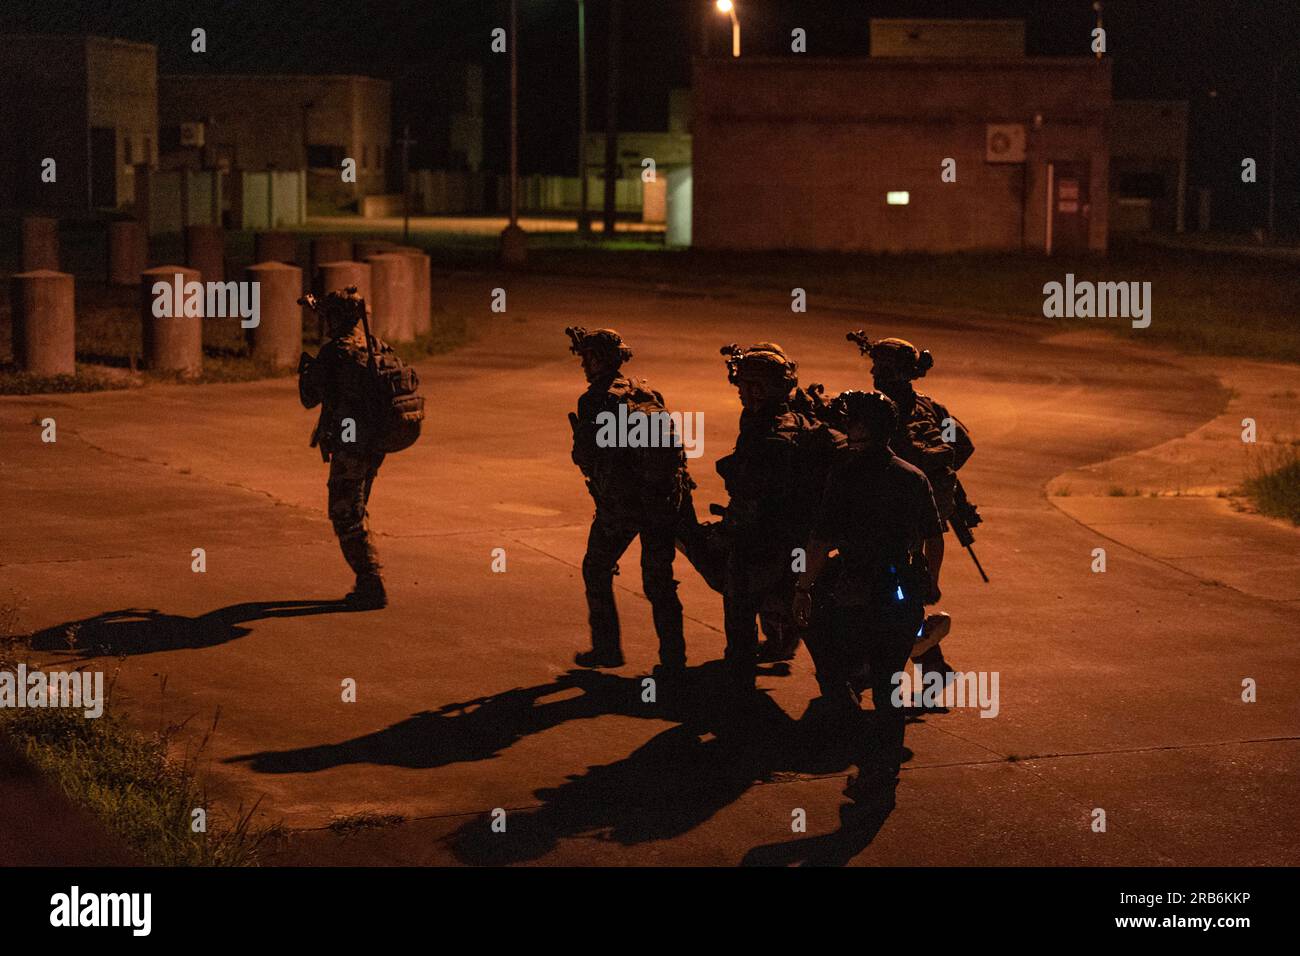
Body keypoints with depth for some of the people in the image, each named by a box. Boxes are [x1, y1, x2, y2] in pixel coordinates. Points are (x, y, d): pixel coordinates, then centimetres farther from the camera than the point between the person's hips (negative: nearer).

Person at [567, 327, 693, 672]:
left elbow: (586, 455, -6)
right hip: (664, 497, 5)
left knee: (597, 571, 15)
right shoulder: (647, 392, 13)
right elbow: (672, 444, 13)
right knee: (659, 579, 11)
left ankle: (607, 649, 17)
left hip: (620, 501, -5)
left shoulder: (594, 400, -6)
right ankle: (673, 657, 6)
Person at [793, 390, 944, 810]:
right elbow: (934, 538, 16)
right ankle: (882, 778, 14)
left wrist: (804, 588, -3)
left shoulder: (847, 472, -9)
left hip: (860, 601, -5)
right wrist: (928, 585, 31)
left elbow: (822, 540, -12)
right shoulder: (914, 477, 8)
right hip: (906, 601, 5)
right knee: (888, 688, 14)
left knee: (832, 672, 12)